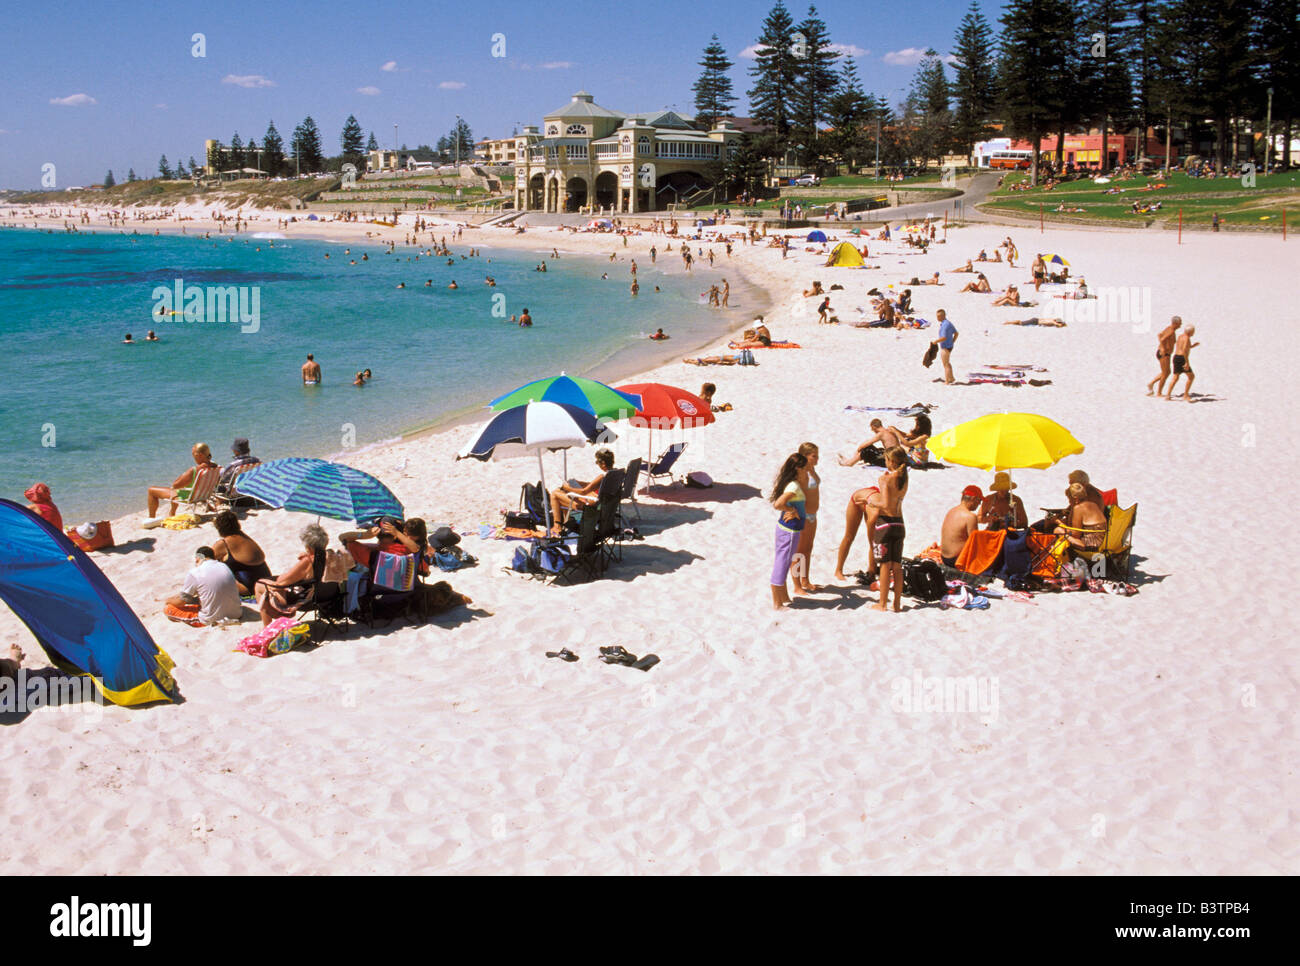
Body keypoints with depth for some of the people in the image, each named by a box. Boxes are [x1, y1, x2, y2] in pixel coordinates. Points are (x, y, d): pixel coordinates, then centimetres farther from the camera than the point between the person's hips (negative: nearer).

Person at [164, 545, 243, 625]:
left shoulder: (194, 574, -10)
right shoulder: (224, 567, 6)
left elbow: (181, 602, -3)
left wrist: (168, 600, 22)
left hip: (211, 620, -6)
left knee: (167, 608, 4)